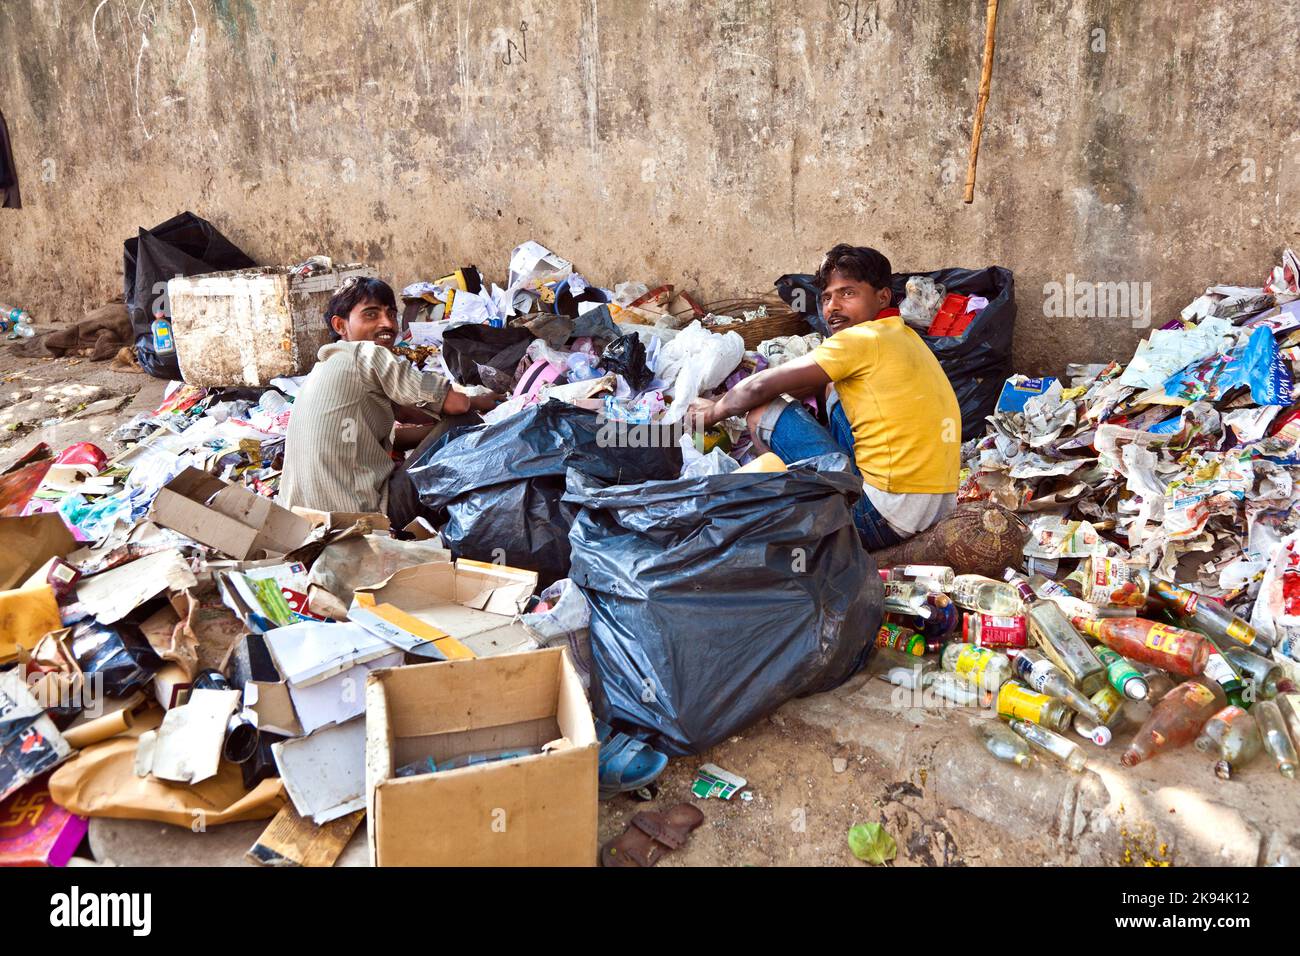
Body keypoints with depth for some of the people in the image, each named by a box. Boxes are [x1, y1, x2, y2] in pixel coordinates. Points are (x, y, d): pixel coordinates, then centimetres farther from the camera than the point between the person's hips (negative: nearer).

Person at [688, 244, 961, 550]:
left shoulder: (863, 338, -11)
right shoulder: (903, 335, 16)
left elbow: (760, 388, -8)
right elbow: (821, 386, 24)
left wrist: (714, 411, 12)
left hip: (887, 519, -9)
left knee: (763, 412, -2)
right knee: (836, 390, 23)